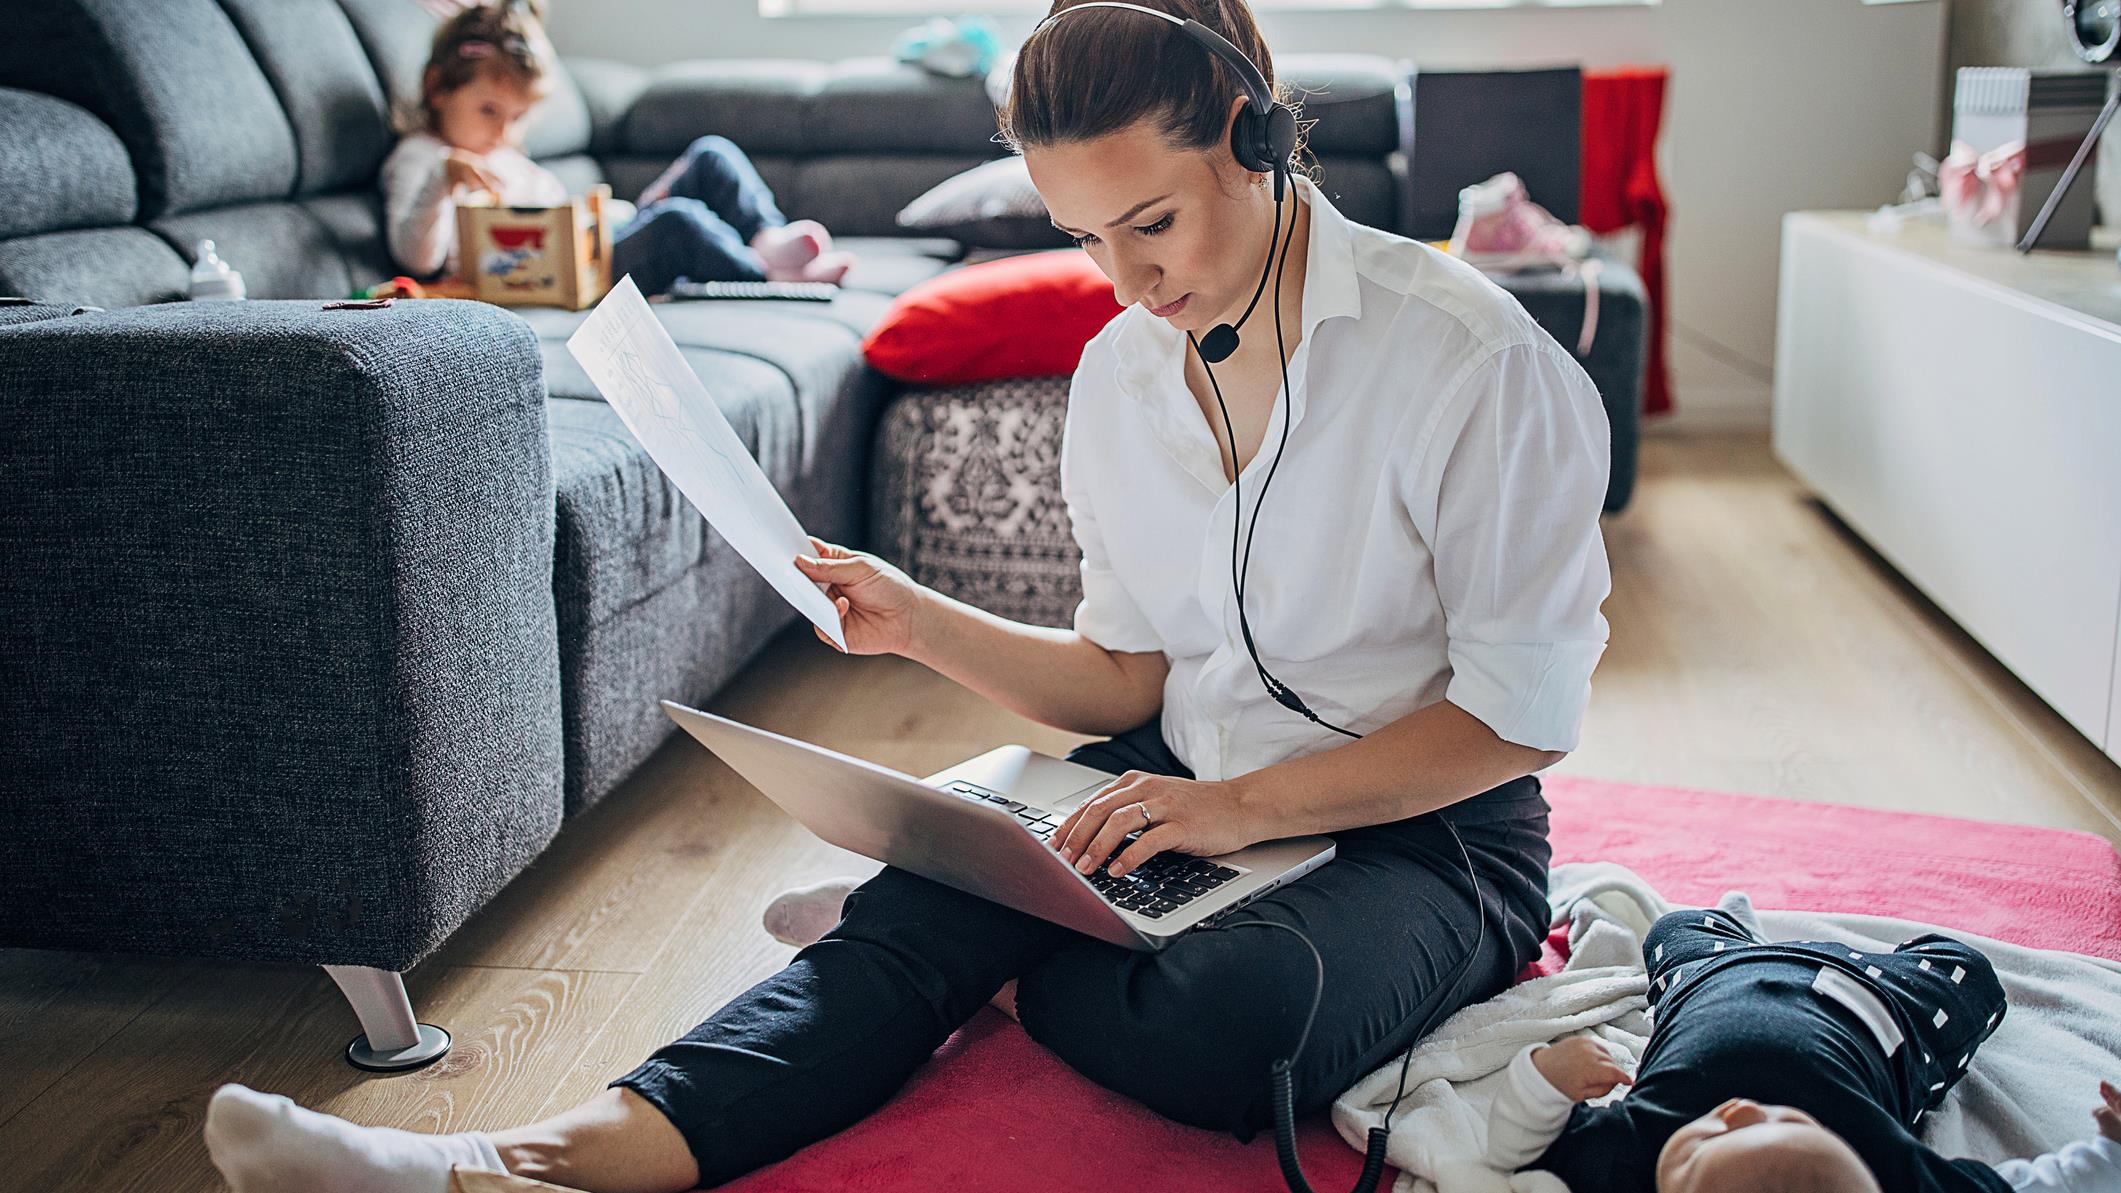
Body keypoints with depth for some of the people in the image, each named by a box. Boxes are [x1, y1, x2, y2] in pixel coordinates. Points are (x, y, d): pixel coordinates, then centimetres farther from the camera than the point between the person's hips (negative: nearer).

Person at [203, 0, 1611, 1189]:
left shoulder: (1467, 355, -15)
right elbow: (1128, 680, 10)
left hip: (1423, 832, -4)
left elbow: (1523, 711, -13)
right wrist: (923, 625, -6)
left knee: (1211, 1023, -36)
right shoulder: (1118, 371, 5)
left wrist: (1246, 804, -22)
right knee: (916, 907, -24)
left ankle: (980, 966, -6)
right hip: (1182, 786, 5)